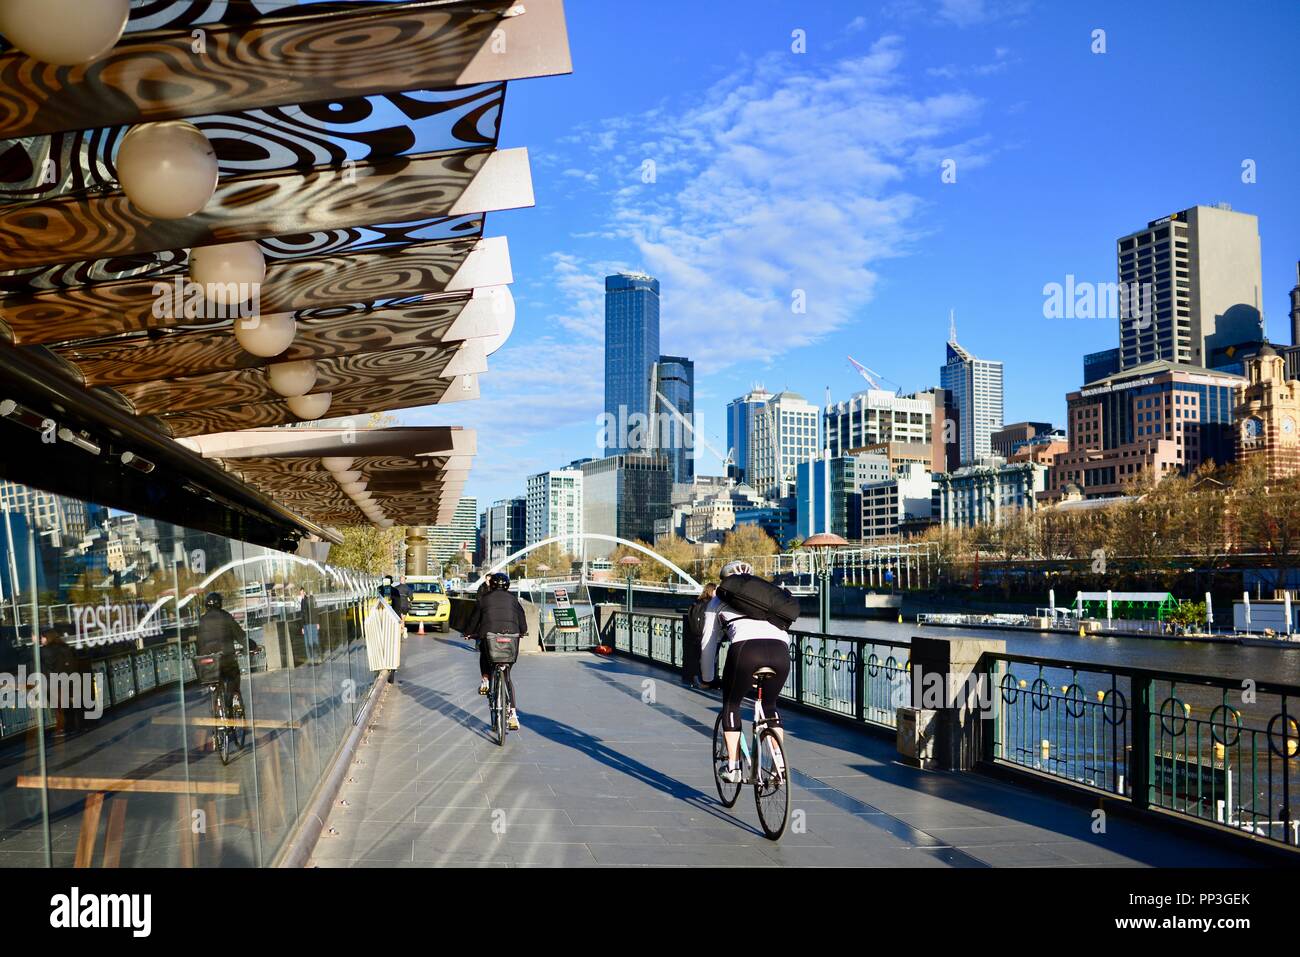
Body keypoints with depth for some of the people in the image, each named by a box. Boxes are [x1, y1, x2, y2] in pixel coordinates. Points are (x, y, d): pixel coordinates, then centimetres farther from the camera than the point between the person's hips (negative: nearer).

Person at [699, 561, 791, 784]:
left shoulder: (719, 601, 27)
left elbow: (708, 644, 27)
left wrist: (709, 678, 37)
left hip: (746, 648, -3)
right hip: (780, 650, 3)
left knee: (731, 704, 21)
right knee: (770, 706, 27)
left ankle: (733, 767, 16)